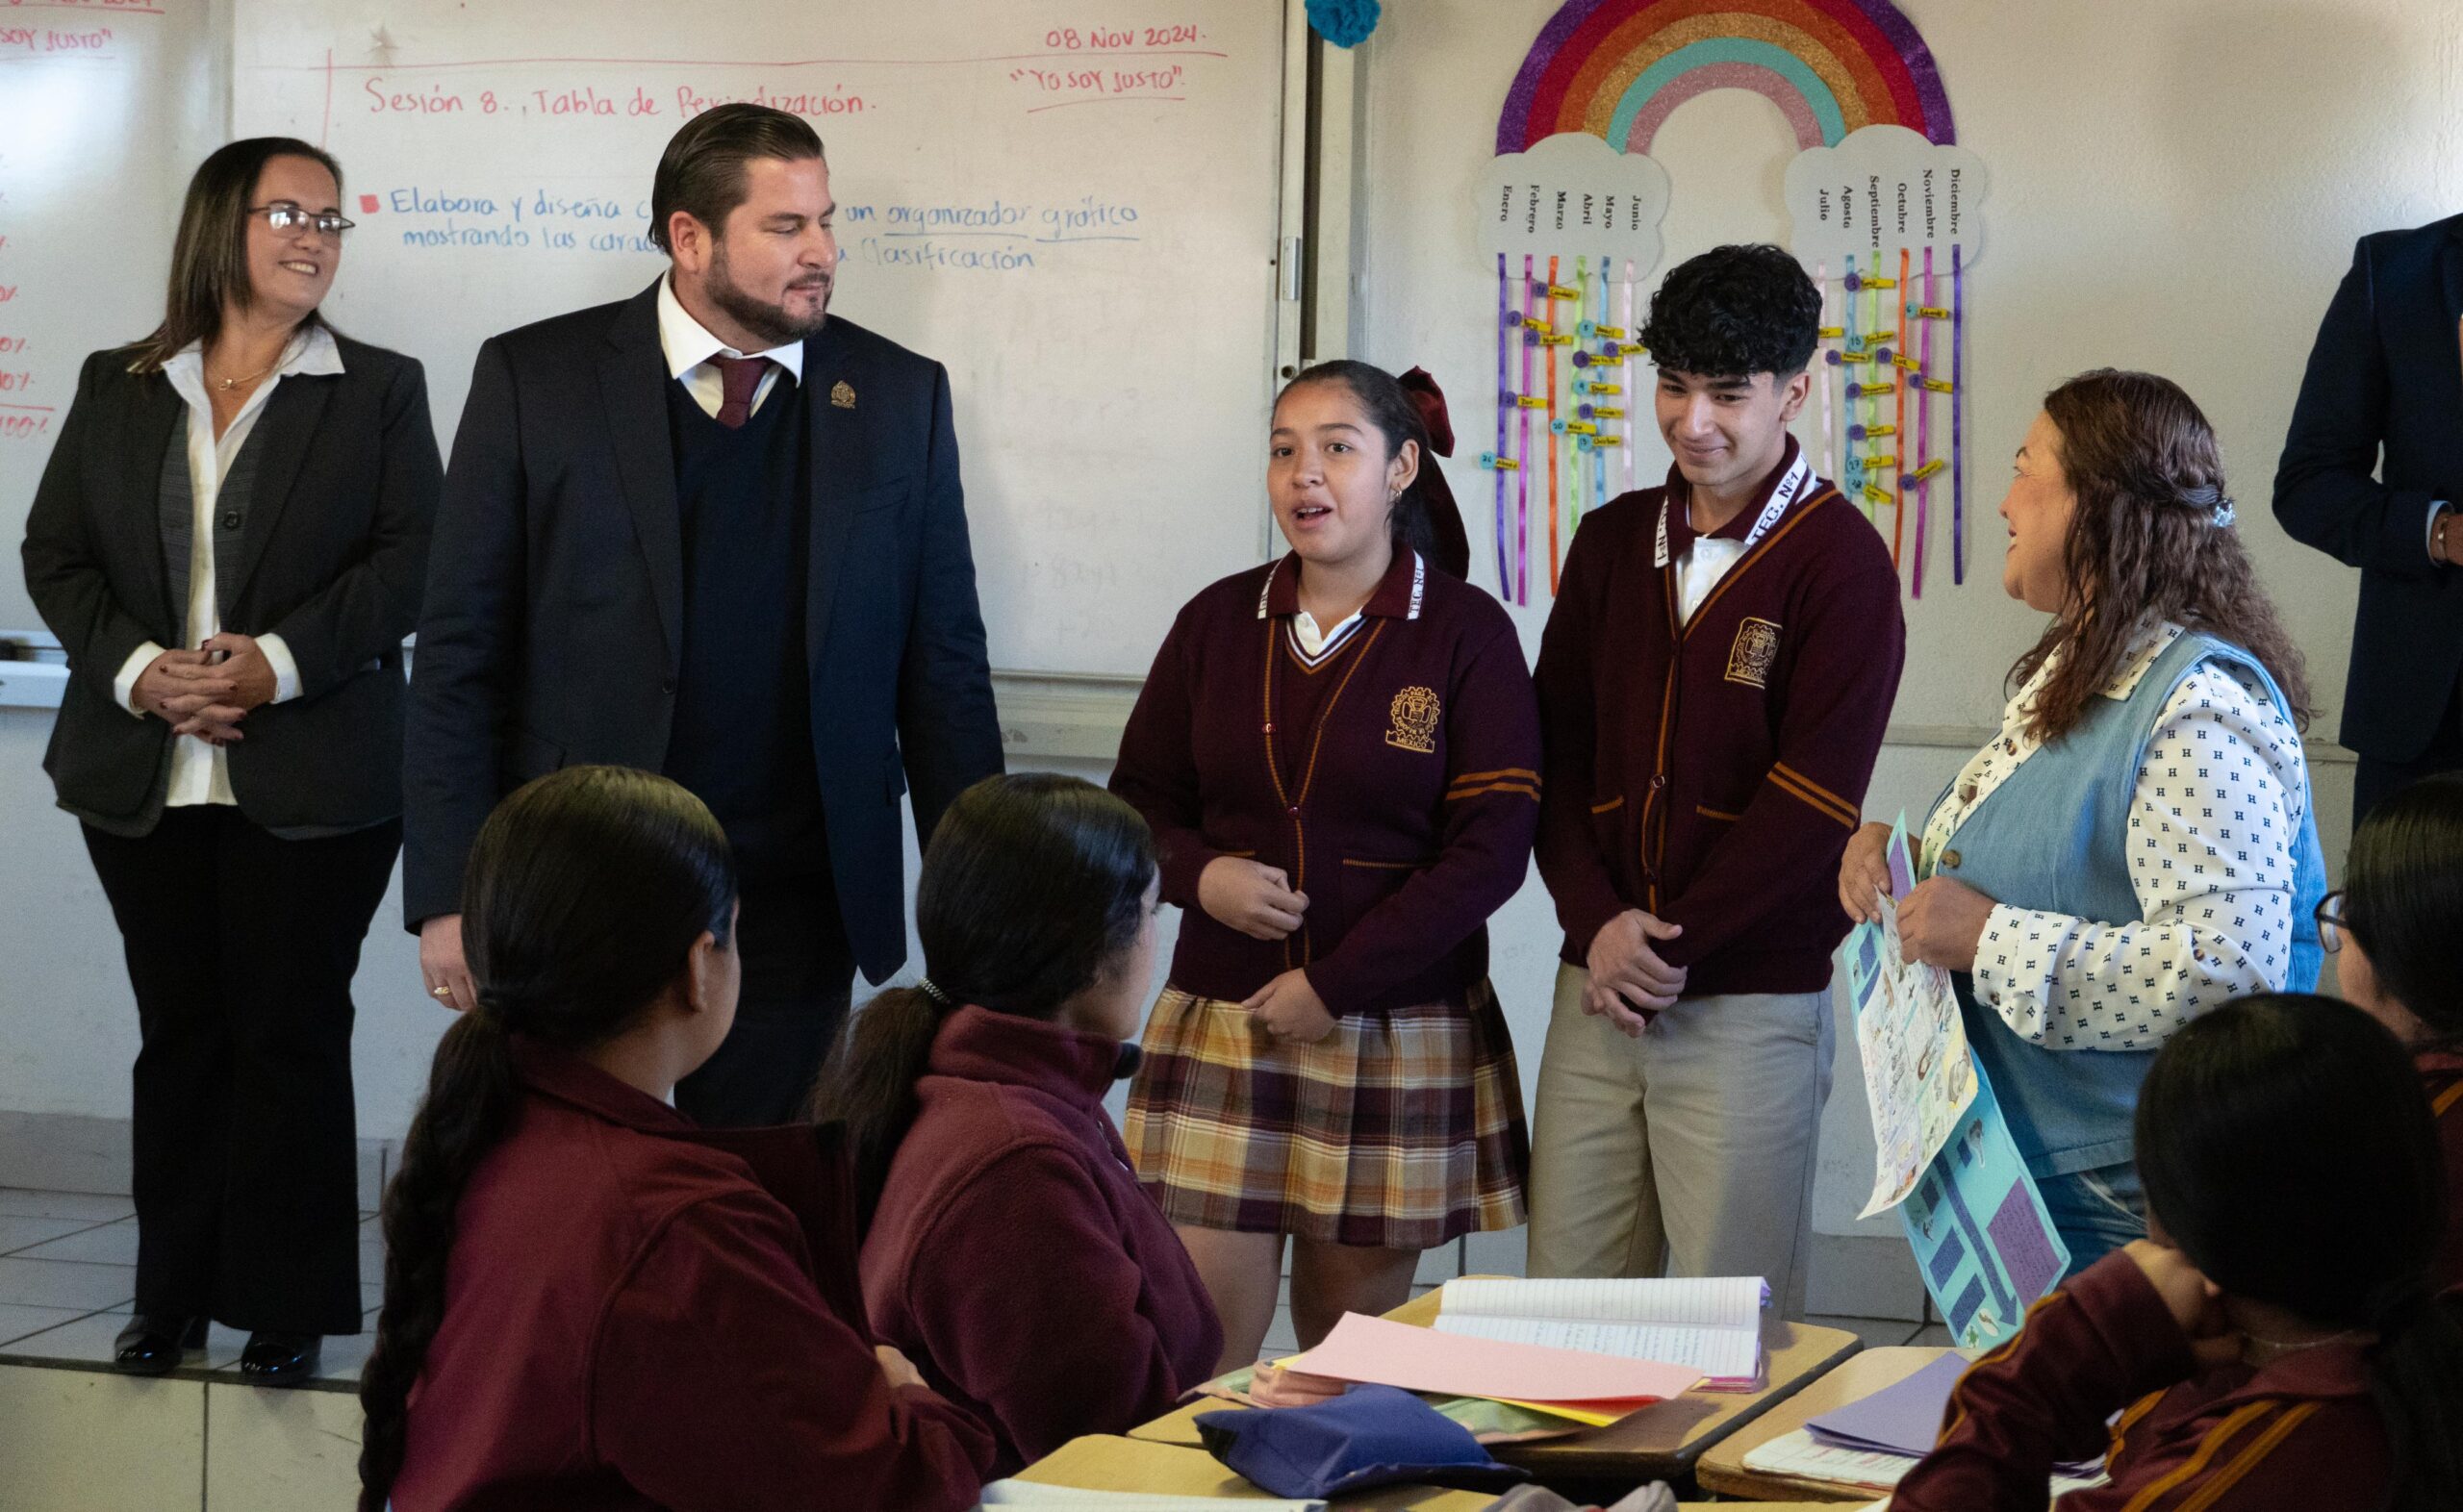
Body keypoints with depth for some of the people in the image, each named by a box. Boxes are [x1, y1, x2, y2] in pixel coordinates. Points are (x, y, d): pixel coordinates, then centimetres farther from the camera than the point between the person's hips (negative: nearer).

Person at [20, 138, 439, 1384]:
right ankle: (174, 1292, 19)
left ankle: (286, 1304, 10)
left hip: (310, 782, -2)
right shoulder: (117, 388, 10)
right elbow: (54, 553, 7)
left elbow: (410, 561, -4)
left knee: (291, 1034, 1)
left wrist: (276, 663, -15)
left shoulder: (379, 391, 4)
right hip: (146, 779, 3)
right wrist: (141, 671, -10)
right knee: (178, 1032, 10)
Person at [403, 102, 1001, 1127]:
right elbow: (461, 654, 0)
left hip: (794, 915, 1)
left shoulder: (900, 397, 5)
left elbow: (942, 666, 7)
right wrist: (450, 896, -6)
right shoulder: (536, 380, -1)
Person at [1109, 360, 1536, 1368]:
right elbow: (1139, 797, 16)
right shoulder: (1216, 624, 9)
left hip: (1396, 1041, -2)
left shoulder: (1467, 634, -1)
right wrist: (1200, 874, -7)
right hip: (1220, 1024, 2)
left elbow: (1492, 848, -7)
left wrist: (1335, 985, -11)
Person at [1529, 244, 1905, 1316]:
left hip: (1752, 1007, -5)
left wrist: (1674, 948, -10)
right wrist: (1597, 923, -5)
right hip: (1599, 992, 5)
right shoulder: (1613, 541, 12)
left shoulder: (1838, 560, -5)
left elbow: (1810, 796, -11)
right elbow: (1557, 750, 10)